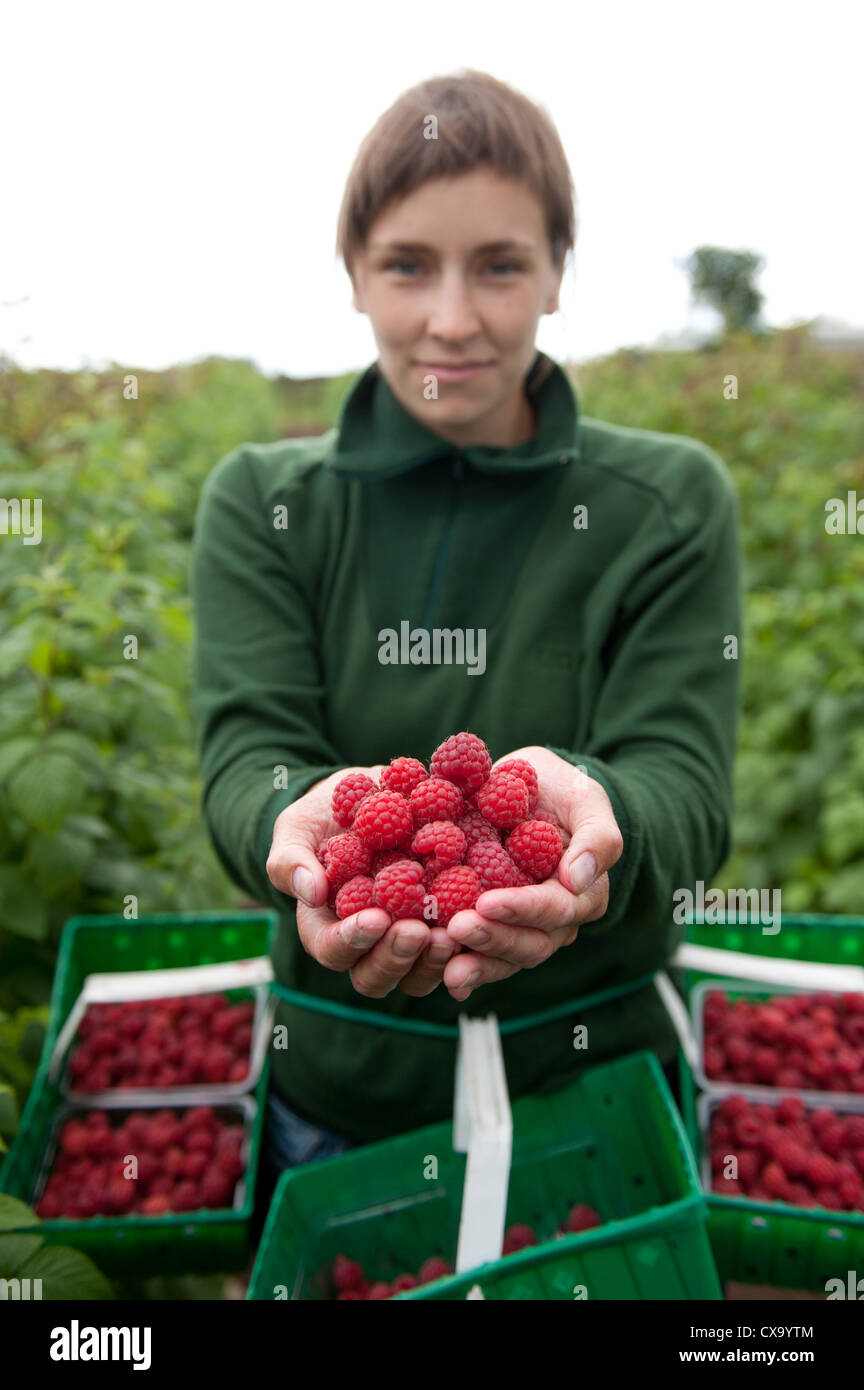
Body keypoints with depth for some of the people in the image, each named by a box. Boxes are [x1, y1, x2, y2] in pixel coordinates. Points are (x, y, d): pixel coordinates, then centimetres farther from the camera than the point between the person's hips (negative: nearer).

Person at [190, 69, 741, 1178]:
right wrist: (304, 813, -39)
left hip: (592, 1077, 0)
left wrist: (581, 804, -40)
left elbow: (684, 780, -15)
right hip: (337, 1084, 1)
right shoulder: (260, 502, -3)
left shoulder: (673, 502, -6)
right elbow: (246, 754, -14)